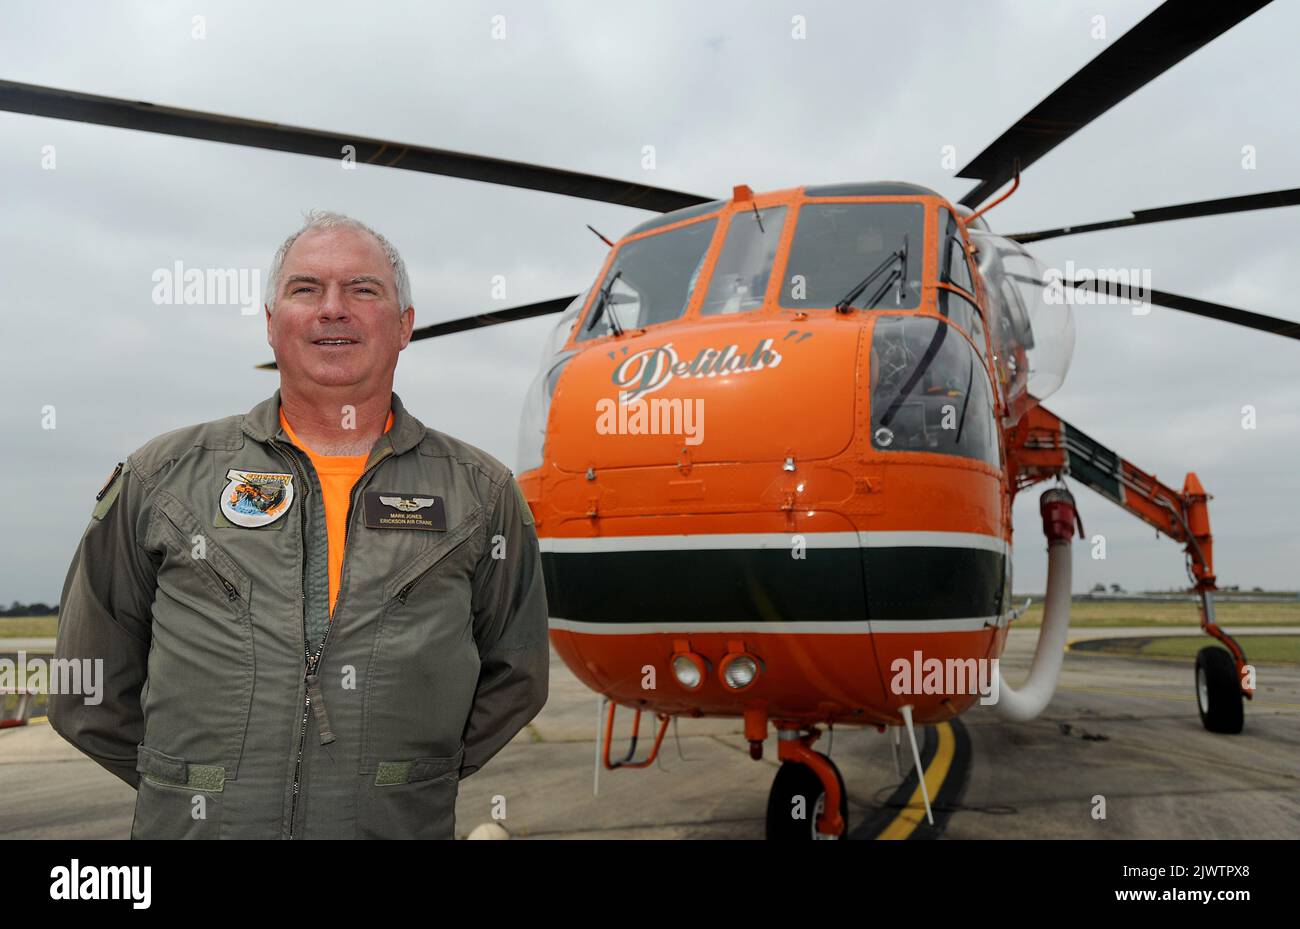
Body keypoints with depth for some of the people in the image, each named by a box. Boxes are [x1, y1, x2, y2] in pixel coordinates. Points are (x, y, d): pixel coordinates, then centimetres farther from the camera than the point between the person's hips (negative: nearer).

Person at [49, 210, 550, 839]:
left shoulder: (482, 495, -1)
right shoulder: (162, 479, 0)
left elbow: (513, 678, 6)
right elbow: (90, 683, 7)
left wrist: (421, 777, -1)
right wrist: (183, 787, 3)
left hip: (403, 828, 0)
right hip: (195, 826, 1)